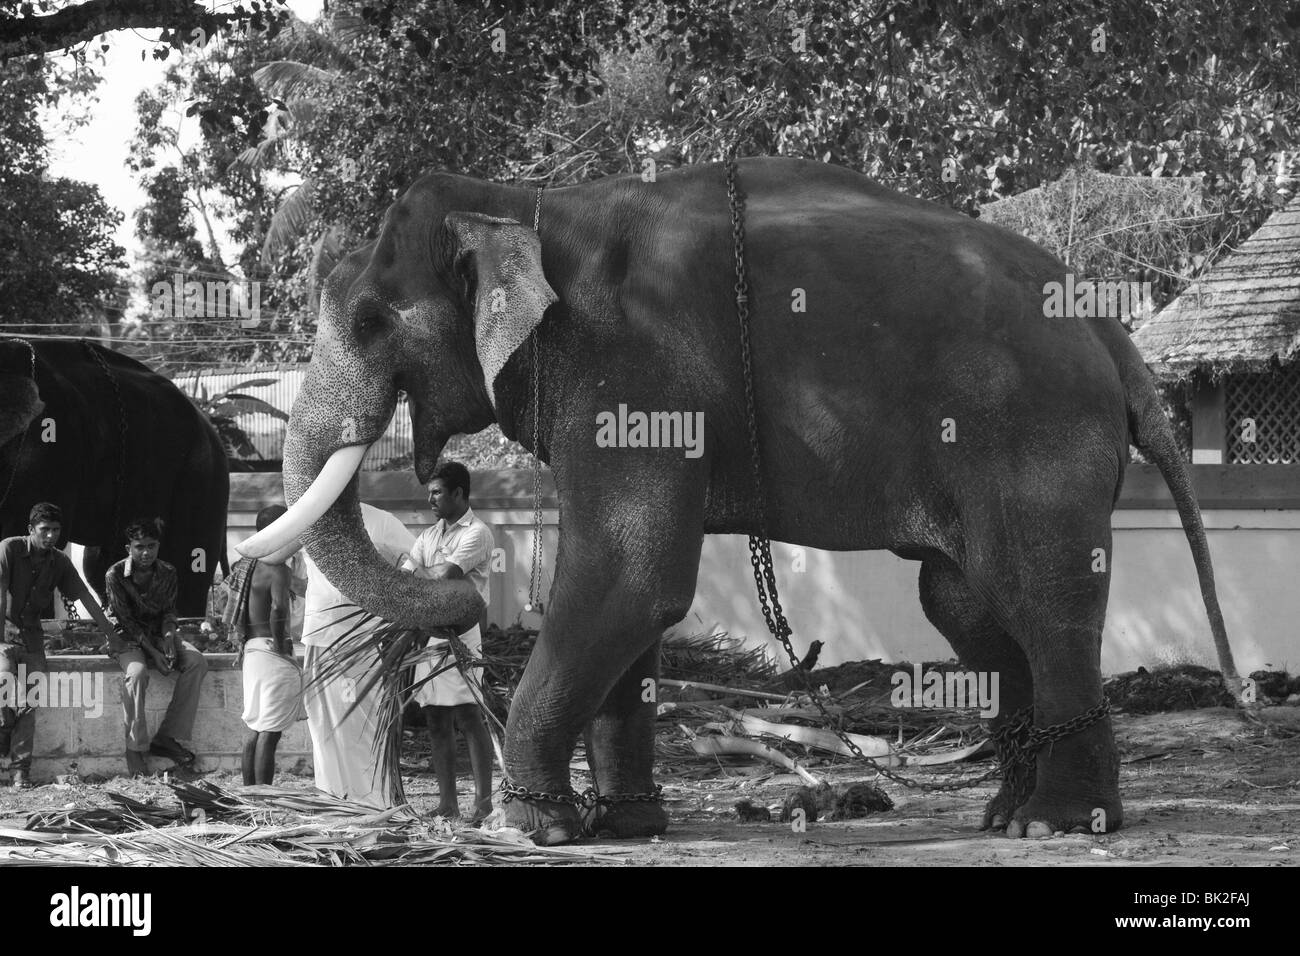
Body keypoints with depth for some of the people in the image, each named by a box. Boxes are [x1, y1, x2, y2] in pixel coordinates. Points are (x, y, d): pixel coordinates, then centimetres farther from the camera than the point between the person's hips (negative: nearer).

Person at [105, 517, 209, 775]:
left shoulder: (167, 574, 0)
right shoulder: (116, 575, -14)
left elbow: (169, 610, 5)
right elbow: (125, 620, -15)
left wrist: (169, 634, -18)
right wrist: (152, 652, -23)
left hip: (157, 633, 5)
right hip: (127, 638, -5)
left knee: (197, 661, -20)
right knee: (137, 671, -36)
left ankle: (167, 737, -20)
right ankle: (134, 749, -30)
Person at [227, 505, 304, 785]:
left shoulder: (244, 565, 13)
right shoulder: (276, 568, -15)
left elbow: (228, 617, 16)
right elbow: (278, 608, -30)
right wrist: (280, 644, -21)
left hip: (251, 649, 9)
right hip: (272, 654, -9)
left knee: (256, 730, 15)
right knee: (270, 732, -8)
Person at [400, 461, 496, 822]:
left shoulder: (476, 533, -4)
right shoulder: (429, 535, 20)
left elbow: (444, 579, -15)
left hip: (461, 633, -8)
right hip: (428, 633, 8)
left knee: (469, 716, -10)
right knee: (436, 722, 6)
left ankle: (483, 800, -11)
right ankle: (447, 803, 9)